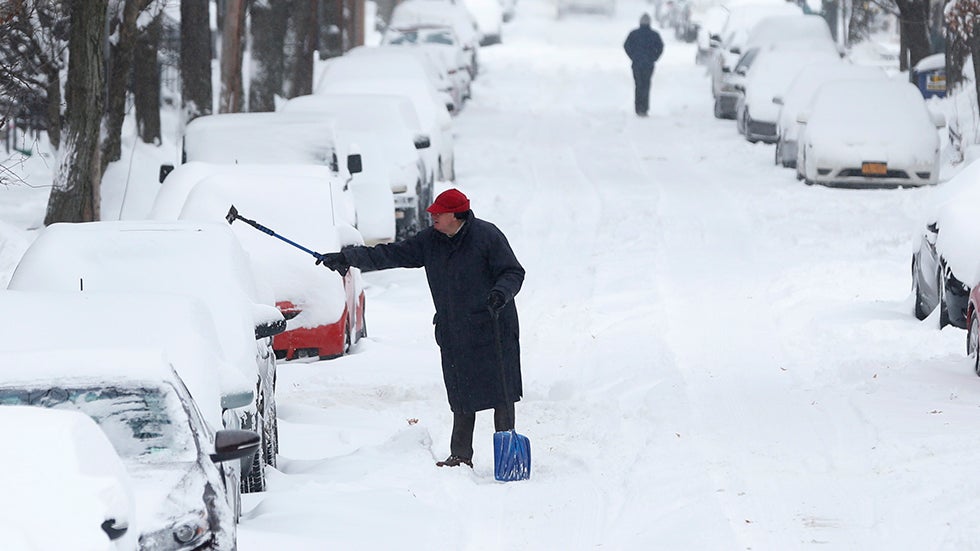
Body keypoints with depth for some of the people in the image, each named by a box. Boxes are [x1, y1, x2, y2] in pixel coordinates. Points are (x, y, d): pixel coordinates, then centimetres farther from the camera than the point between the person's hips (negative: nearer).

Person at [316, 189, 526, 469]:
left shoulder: (487, 236, -8)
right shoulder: (430, 241, 9)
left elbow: (513, 272, -7)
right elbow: (391, 255, 11)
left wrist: (501, 293, -27)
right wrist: (347, 257, 6)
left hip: (493, 329, -5)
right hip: (454, 335, 5)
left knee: (501, 393, -4)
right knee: (461, 395, 7)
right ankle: (460, 456, 12)